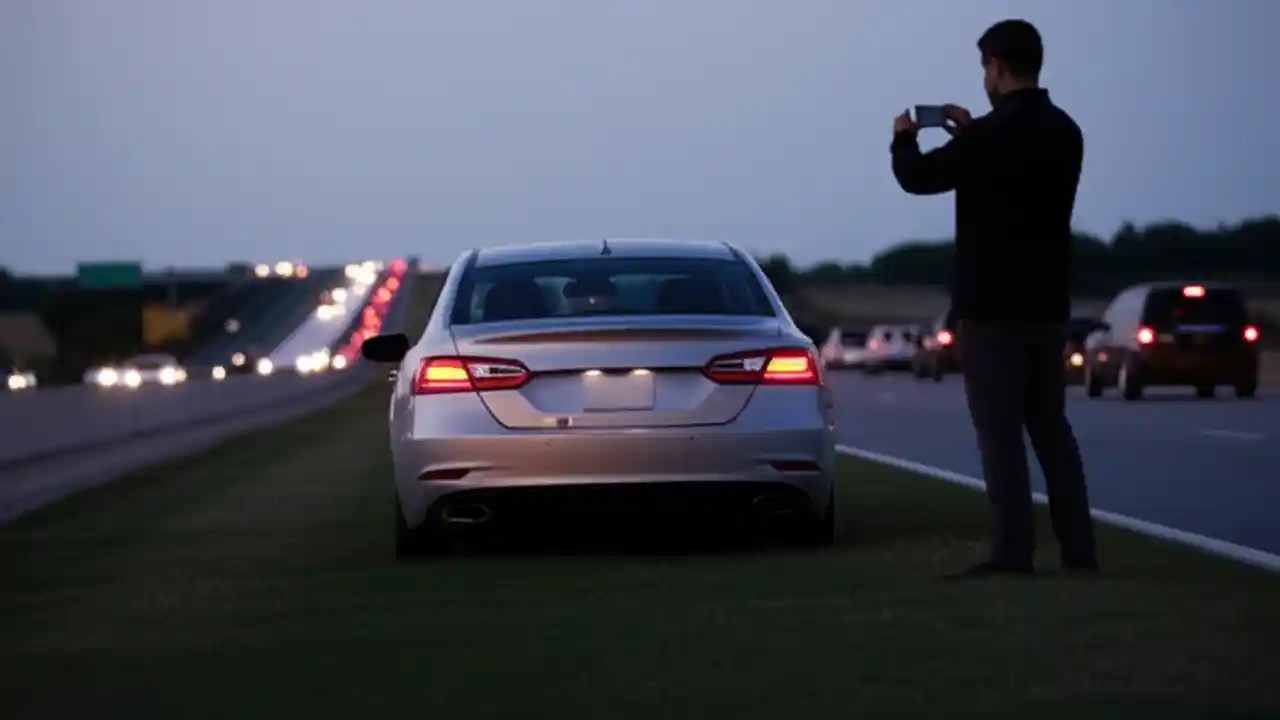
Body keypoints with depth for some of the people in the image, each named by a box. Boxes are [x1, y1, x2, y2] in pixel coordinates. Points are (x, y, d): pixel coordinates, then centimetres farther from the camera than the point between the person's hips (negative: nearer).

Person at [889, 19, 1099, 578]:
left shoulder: (990, 136, -17)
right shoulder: (1063, 133, 7)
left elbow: (918, 177, -6)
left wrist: (904, 138, 14)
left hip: (991, 306, -7)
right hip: (1046, 303, 7)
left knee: (999, 431, -5)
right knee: (1050, 426, 12)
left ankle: (1013, 549, -8)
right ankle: (1078, 547, 10)